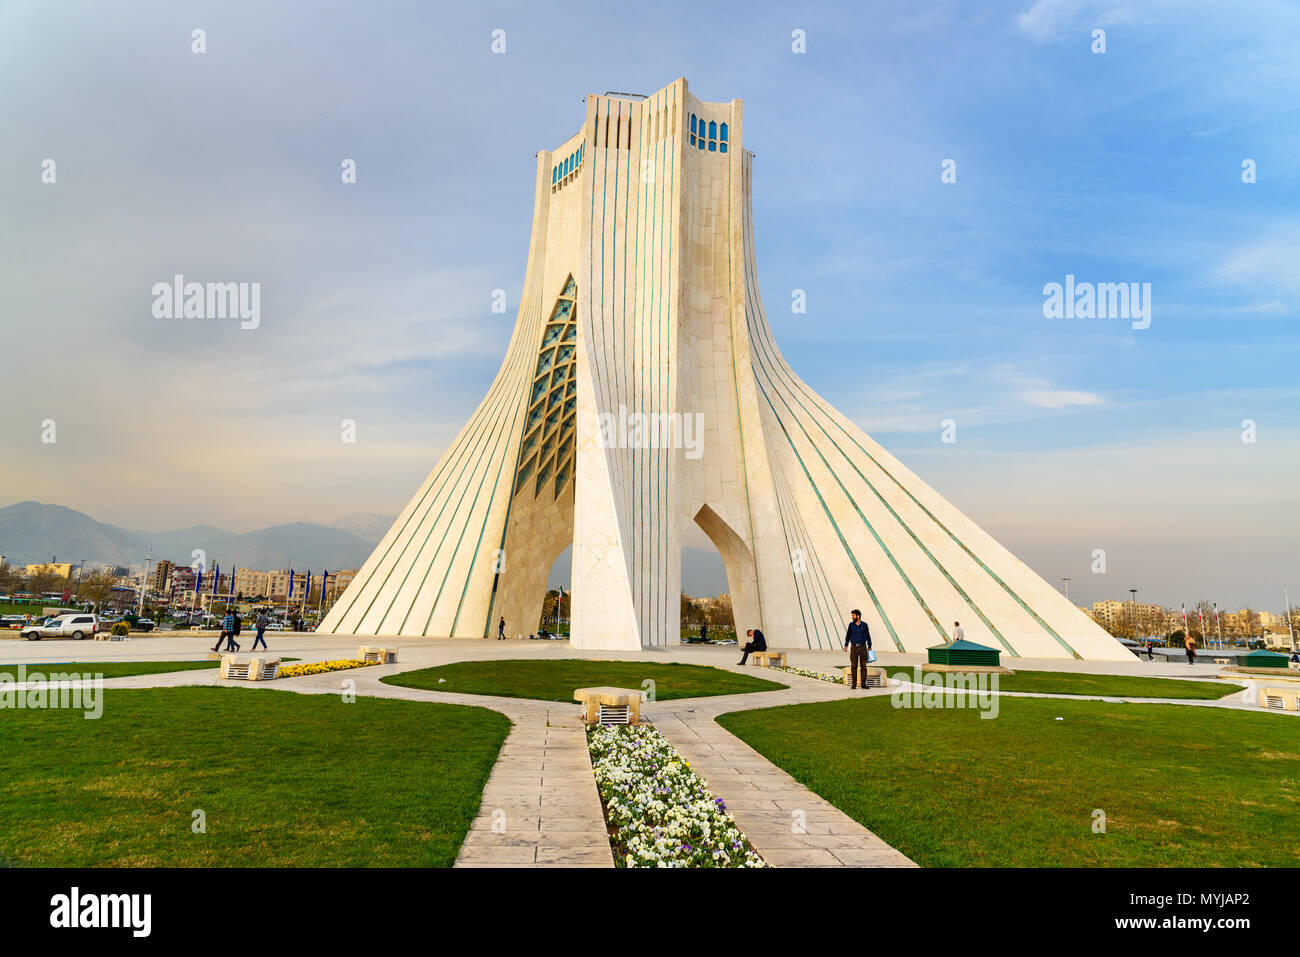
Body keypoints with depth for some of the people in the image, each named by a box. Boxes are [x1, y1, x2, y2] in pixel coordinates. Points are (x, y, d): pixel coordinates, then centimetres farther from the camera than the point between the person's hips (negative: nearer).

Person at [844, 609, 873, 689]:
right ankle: (854, 684, 3)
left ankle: (863, 684, 8)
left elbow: (868, 636, 8)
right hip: (854, 648, 0)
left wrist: (869, 647, 8)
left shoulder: (864, 625, 0)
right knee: (853, 666, -2)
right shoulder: (851, 624, 3)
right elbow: (848, 635, 8)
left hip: (863, 647, 0)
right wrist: (846, 645, -1)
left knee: (863, 666, 1)